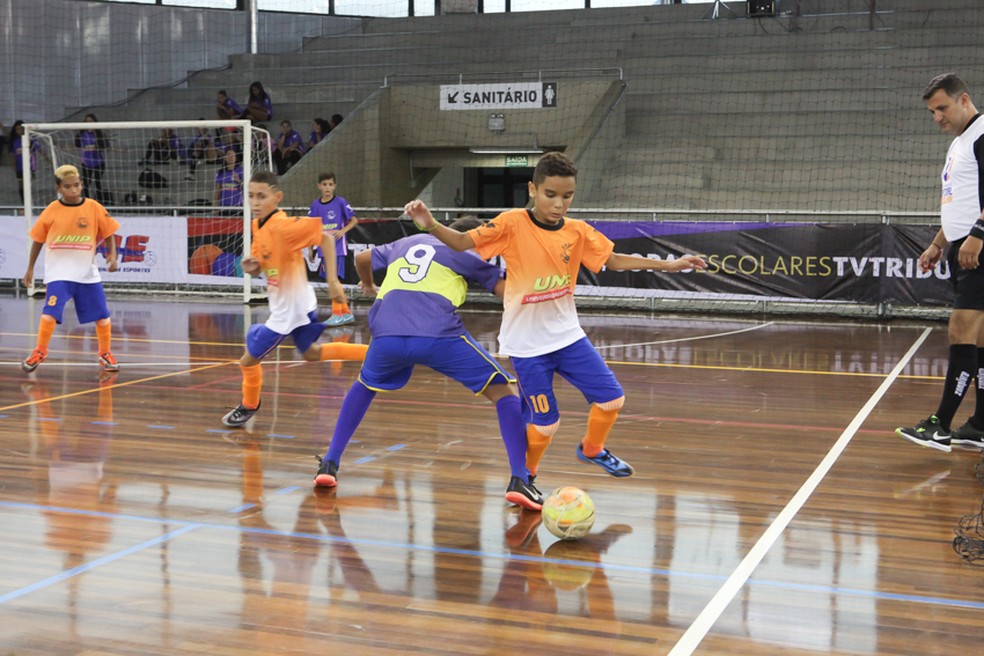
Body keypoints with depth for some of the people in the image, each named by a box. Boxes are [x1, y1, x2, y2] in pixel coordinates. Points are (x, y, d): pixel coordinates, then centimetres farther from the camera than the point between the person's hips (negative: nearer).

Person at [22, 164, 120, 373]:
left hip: (87, 272, 1)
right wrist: (30, 268, 9)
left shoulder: (94, 207, -4)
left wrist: (112, 255, -11)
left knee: (102, 314, 4)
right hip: (59, 271, -1)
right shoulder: (52, 210, -4)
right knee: (50, 310, -14)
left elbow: (108, 233, 4)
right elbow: (38, 239, 6)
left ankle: (105, 354, 23)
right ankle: (40, 352, 6)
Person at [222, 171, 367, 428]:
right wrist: (251, 266, -12)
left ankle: (249, 406, 31)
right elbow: (259, 268, 12)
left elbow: (325, 236, -27)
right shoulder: (257, 225, 2)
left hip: (289, 309, -9)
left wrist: (332, 279, -29)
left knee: (249, 360, 4)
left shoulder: (282, 226, -25)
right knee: (312, 353, 26)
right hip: (285, 306, 9)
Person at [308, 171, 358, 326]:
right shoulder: (315, 205, 7)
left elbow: (354, 220, -2)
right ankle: (346, 312, 19)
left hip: (337, 248, -5)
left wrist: (343, 231, -18)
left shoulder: (340, 202, -5)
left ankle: (337, 314, -6)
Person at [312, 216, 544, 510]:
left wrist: (368, 284, 68)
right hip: (438, 336, -4)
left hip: (386, 335, 4)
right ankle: (519, 479, -9)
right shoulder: (466, 253, 20)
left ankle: (329, 464, 29)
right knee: (505, 391, 8)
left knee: (365, 386, 37)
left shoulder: (406, 243, 32)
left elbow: (361, 258, 48)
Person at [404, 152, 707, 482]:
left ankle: (592, 449, 38)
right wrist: (431, 225, -37)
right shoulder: (512, 223, -15)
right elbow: (463, 242, -17)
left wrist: (669, 264, 9)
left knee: (612, 398, 7)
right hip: (526, 344, -5)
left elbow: (613, 260, 10)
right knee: (545, 423, -2)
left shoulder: (578, 231, -1)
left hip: (568, 335, 5)